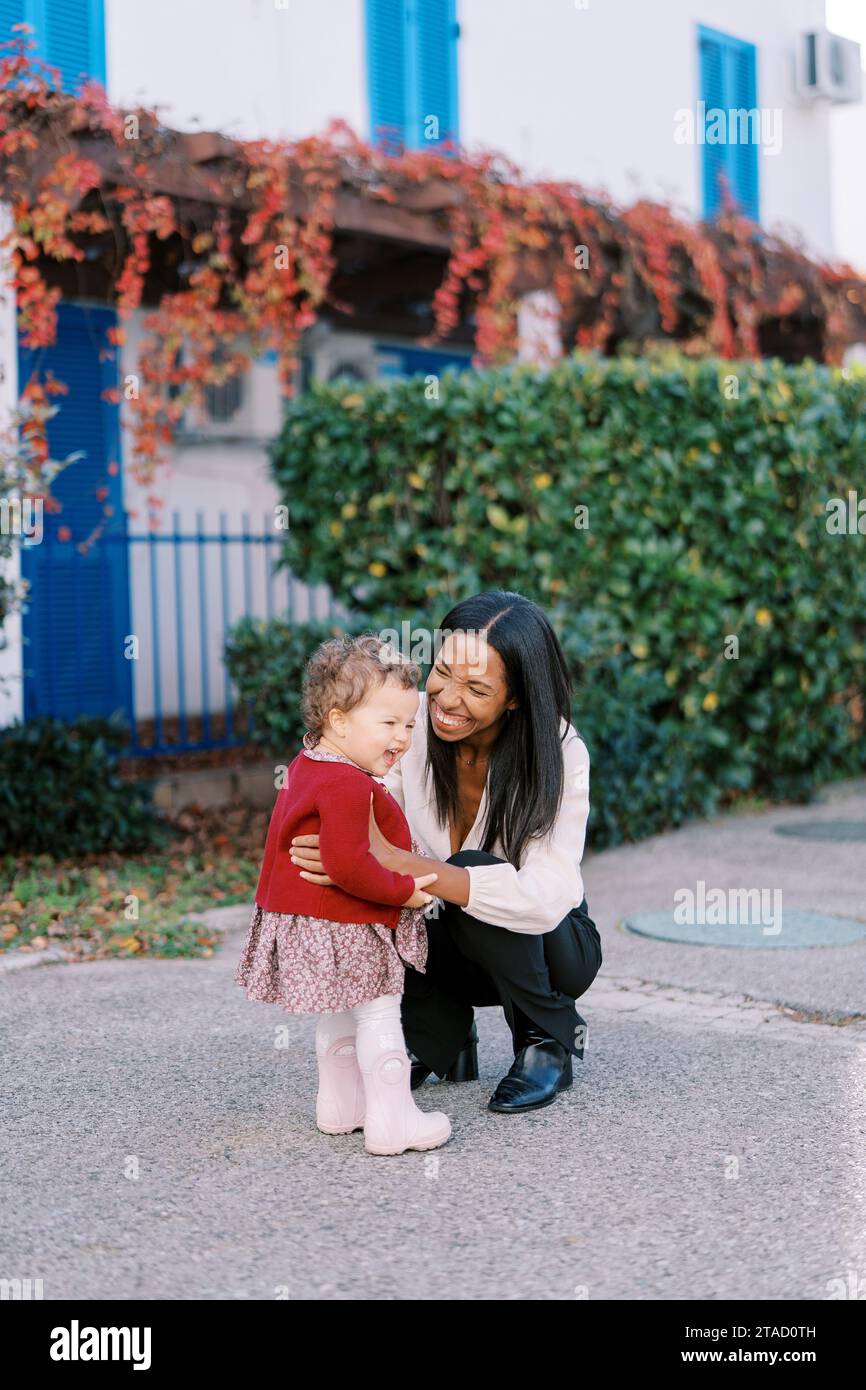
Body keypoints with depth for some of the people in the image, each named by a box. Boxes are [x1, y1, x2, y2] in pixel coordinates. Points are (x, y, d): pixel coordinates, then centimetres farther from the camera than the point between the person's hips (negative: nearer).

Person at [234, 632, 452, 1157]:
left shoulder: (306, 766, 8)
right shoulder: (348, 787, -26)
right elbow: (347, 865, -31)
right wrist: (403, 890, -21)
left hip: (308, 916, 11)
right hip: (349, 930, -11)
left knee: (340, 1012, 22)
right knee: (379, 1014, -3)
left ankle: (340, 1104, 34)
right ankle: (391, 1121, 2)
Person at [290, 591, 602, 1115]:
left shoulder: (560, 755, -27)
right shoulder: (411, 723, -17)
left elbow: (546, 896, -41)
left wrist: (393, 861, -51)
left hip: (552, 948, -3)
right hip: (454, 950, 3)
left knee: (472, 871, -33)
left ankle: (552, 1041, -7)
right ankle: (442, 1037, 3)